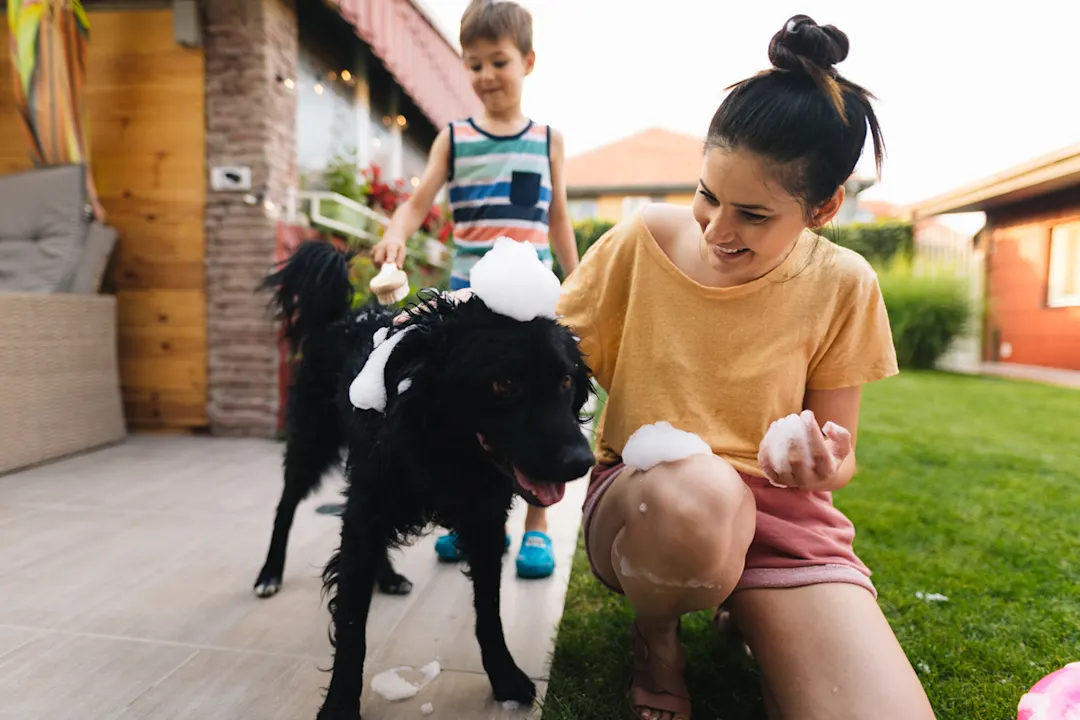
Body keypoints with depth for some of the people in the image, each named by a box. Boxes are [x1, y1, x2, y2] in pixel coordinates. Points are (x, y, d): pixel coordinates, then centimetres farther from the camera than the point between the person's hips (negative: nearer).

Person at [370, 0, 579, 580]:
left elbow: (559, 219, 11)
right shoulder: (453, 138, 6)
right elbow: (419, 201, -4)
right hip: (469, 292, 1)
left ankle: (537, 526, 13)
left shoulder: (548, 139, 8)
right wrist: (396, 234, -26)